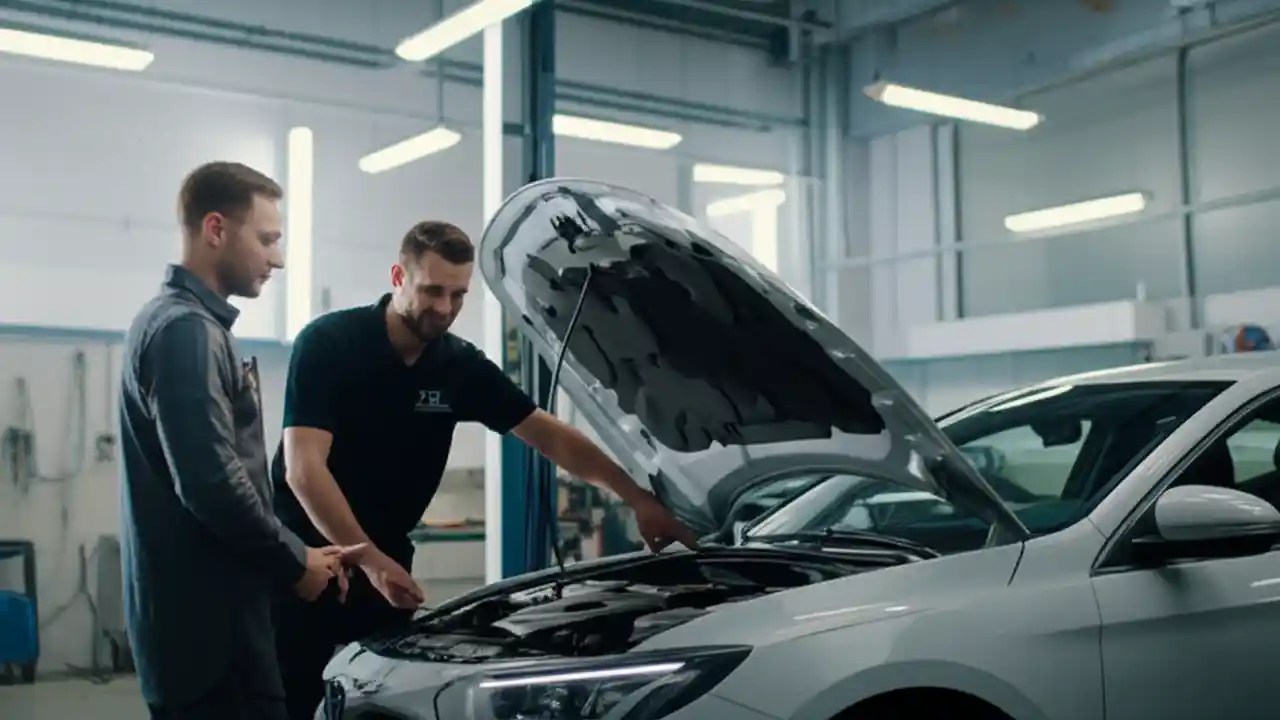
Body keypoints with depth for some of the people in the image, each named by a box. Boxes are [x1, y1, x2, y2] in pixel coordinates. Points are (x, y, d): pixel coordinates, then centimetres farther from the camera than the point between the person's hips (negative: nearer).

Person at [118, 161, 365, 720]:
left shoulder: (189, 323, 17)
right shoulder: (185, 330, -15)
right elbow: (211, 484, -24)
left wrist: (299, 552, 13)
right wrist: (293, 563, -11)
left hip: (199, 609, 10)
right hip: (205, 615, -10)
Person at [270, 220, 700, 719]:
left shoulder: (461, 365, -2)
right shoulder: (328, 343, -16)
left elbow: (552, 436, 1)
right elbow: (303, 469, -23)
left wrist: (639, 498, -6)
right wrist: (370, 561, -31)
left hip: (386, 560, 4)